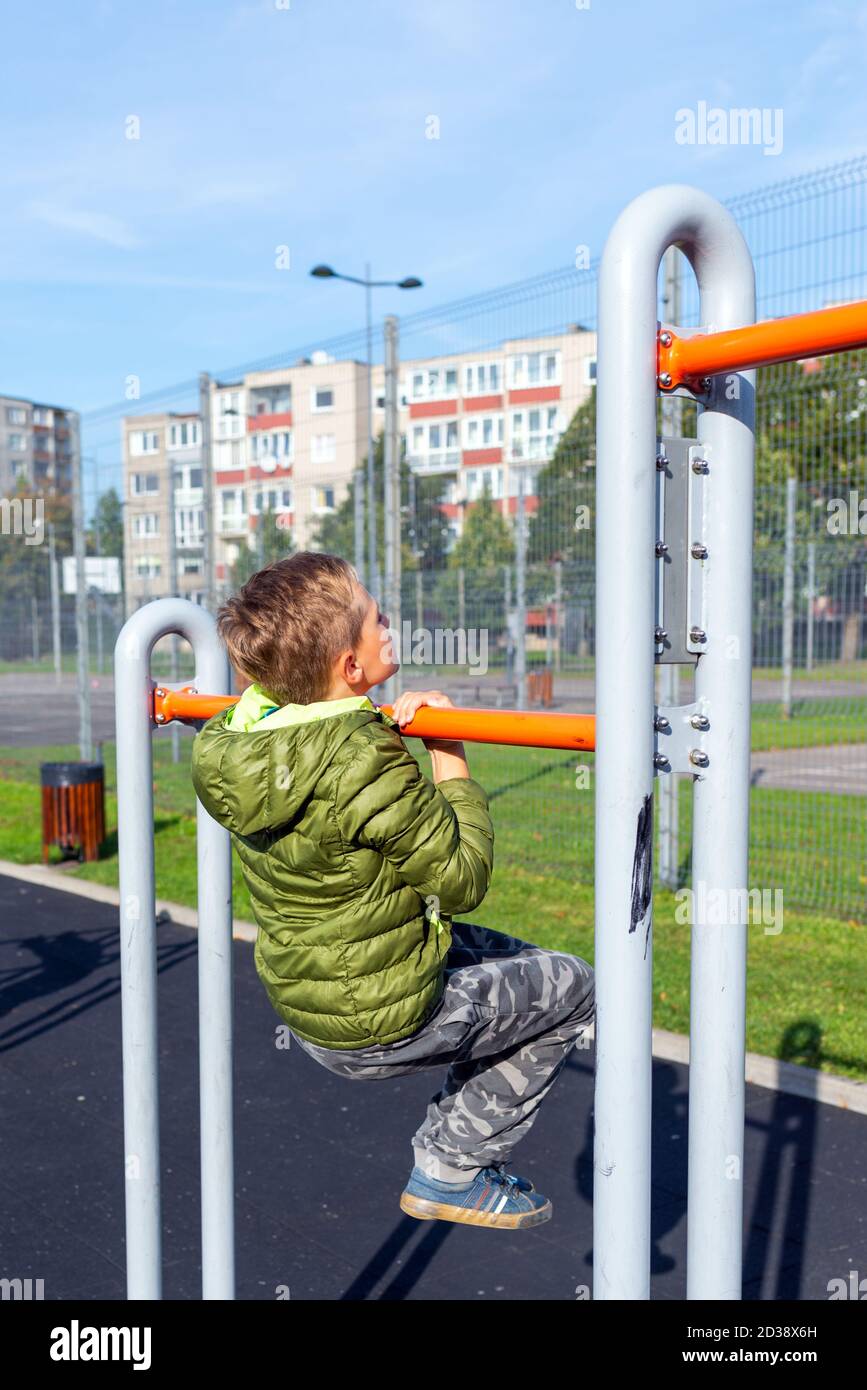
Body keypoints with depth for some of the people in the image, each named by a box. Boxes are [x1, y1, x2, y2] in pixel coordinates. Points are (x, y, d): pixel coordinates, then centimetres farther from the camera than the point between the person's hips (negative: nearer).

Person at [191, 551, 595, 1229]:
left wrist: (388, 723, -1)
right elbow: (462, 881, -20)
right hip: (383, 1029, -8)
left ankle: (449, 1142, 27)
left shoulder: (229, 745, -5)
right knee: (571, 986, 11)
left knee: (513, 961, 26)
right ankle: (450, 1173, 16)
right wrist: (450, 762, -13)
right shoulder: (370, 768, -30)